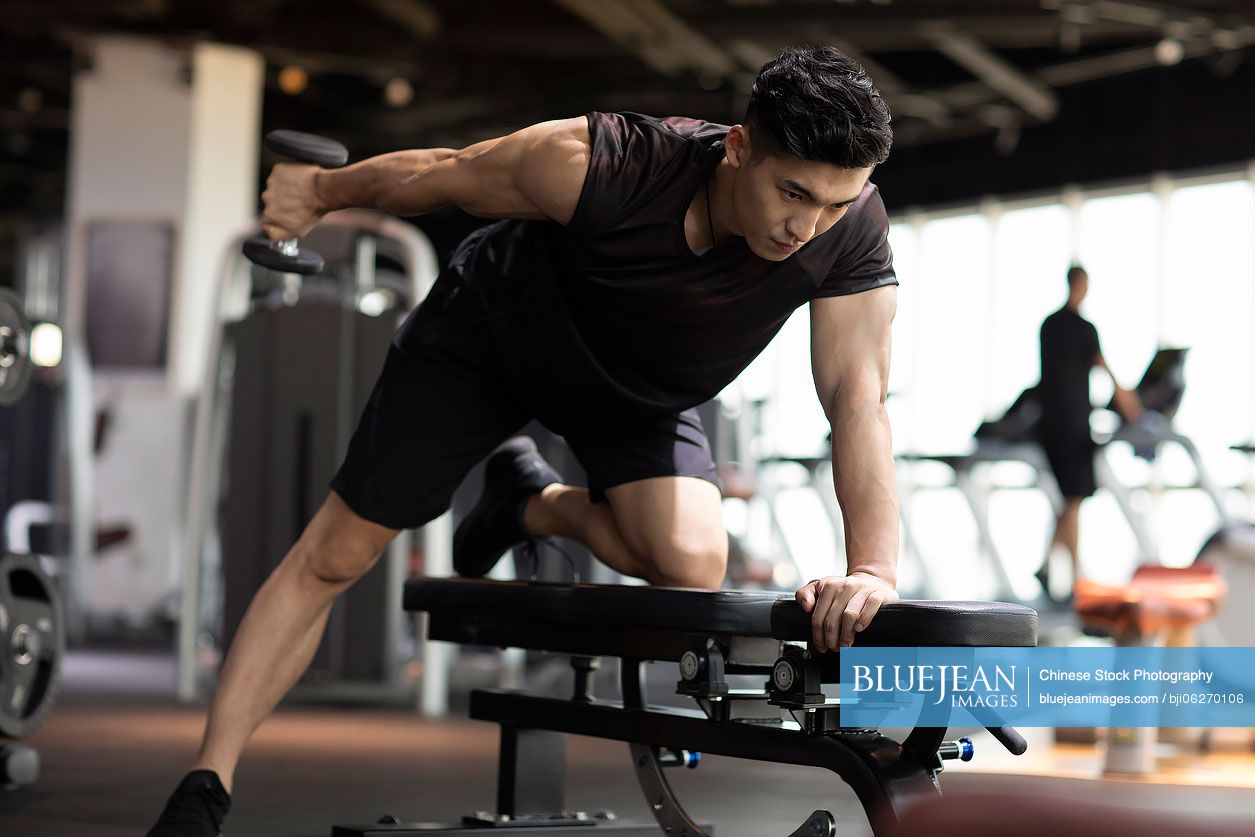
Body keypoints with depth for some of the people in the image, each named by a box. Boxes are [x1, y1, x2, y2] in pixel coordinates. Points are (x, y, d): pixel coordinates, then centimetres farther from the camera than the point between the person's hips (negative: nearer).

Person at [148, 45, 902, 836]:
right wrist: (320, 191, -4)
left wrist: (875, 569, -49)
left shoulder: (852, 234, -32)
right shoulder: (595, 168, -38)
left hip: (639, 396, 2)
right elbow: (446, 174, -21)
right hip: (487, 333, -2)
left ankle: (533, 503, 7)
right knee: (335, 555, -4)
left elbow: (859, 399, -36)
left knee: (691, 565, -25)